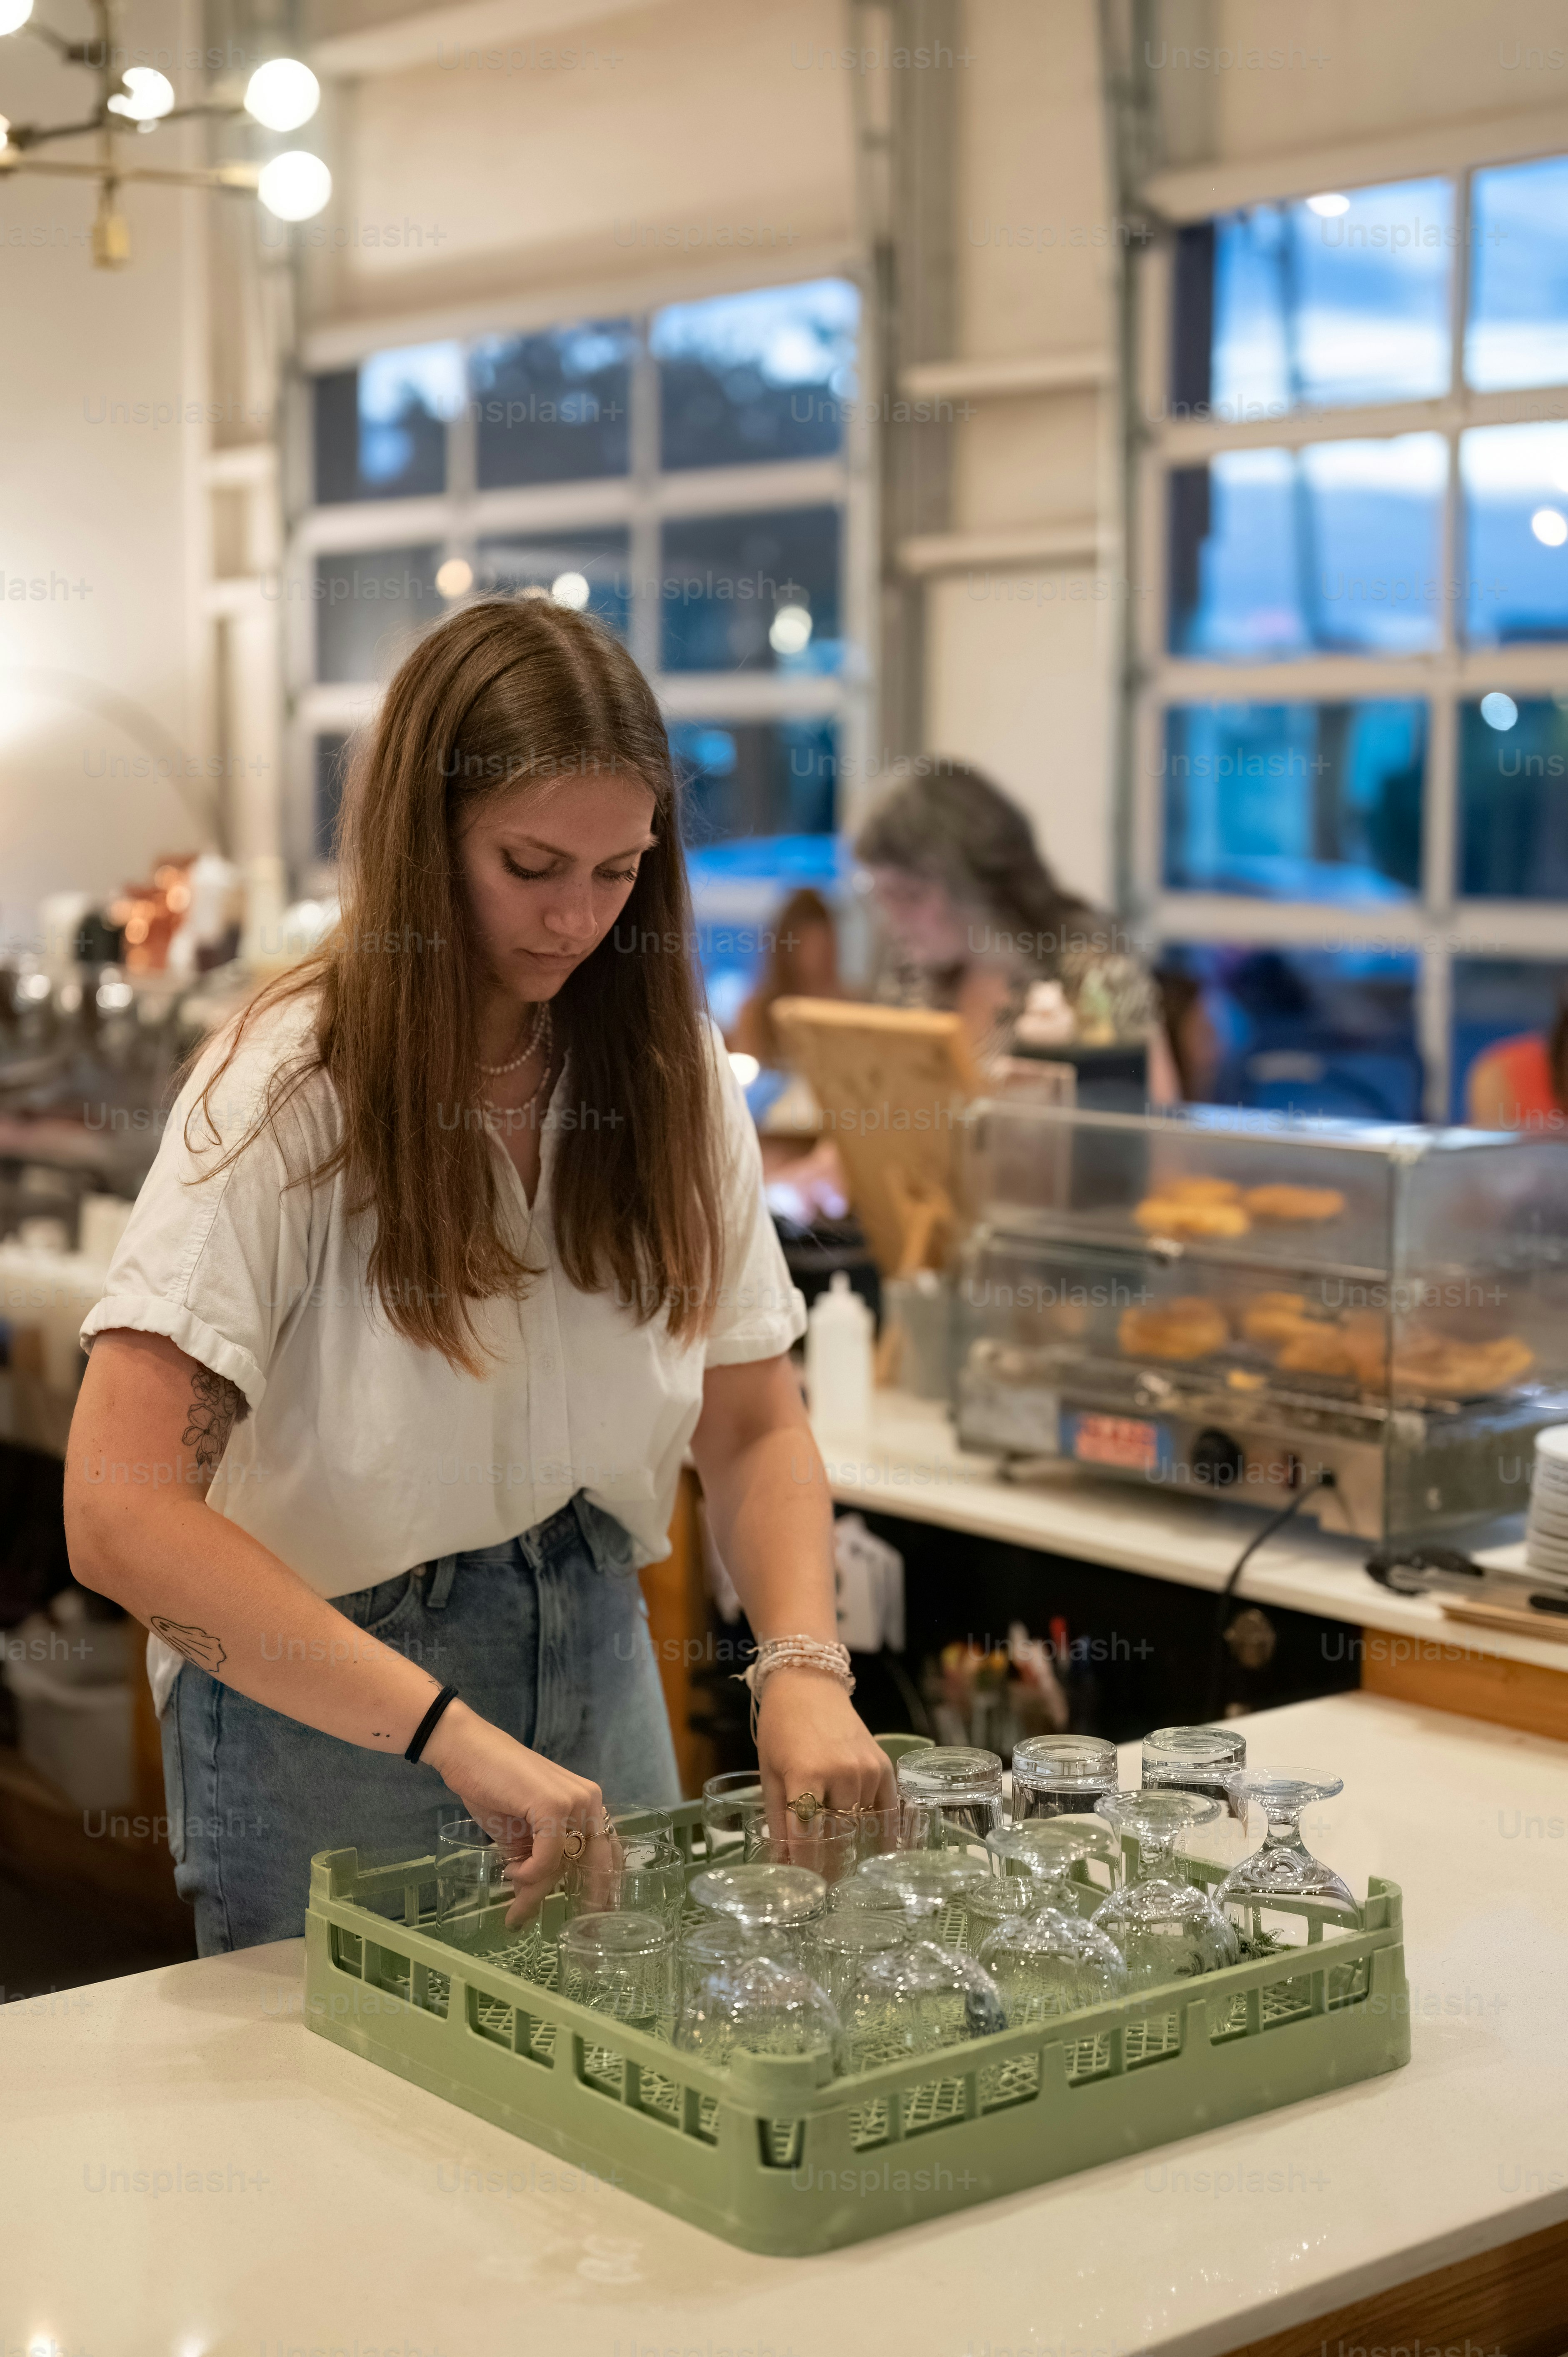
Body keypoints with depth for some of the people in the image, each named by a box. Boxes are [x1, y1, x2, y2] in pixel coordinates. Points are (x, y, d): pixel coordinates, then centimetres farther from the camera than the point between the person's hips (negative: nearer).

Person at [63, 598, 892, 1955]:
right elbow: (122, 1513, -29)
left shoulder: (672, 1074, -2)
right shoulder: (293, 1091, -19)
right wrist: (454, 1733, -35)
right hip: (321, 1710, -4)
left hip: (596, 1664, 5)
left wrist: (803, 1669, -20)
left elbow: (755, 1432, 0)